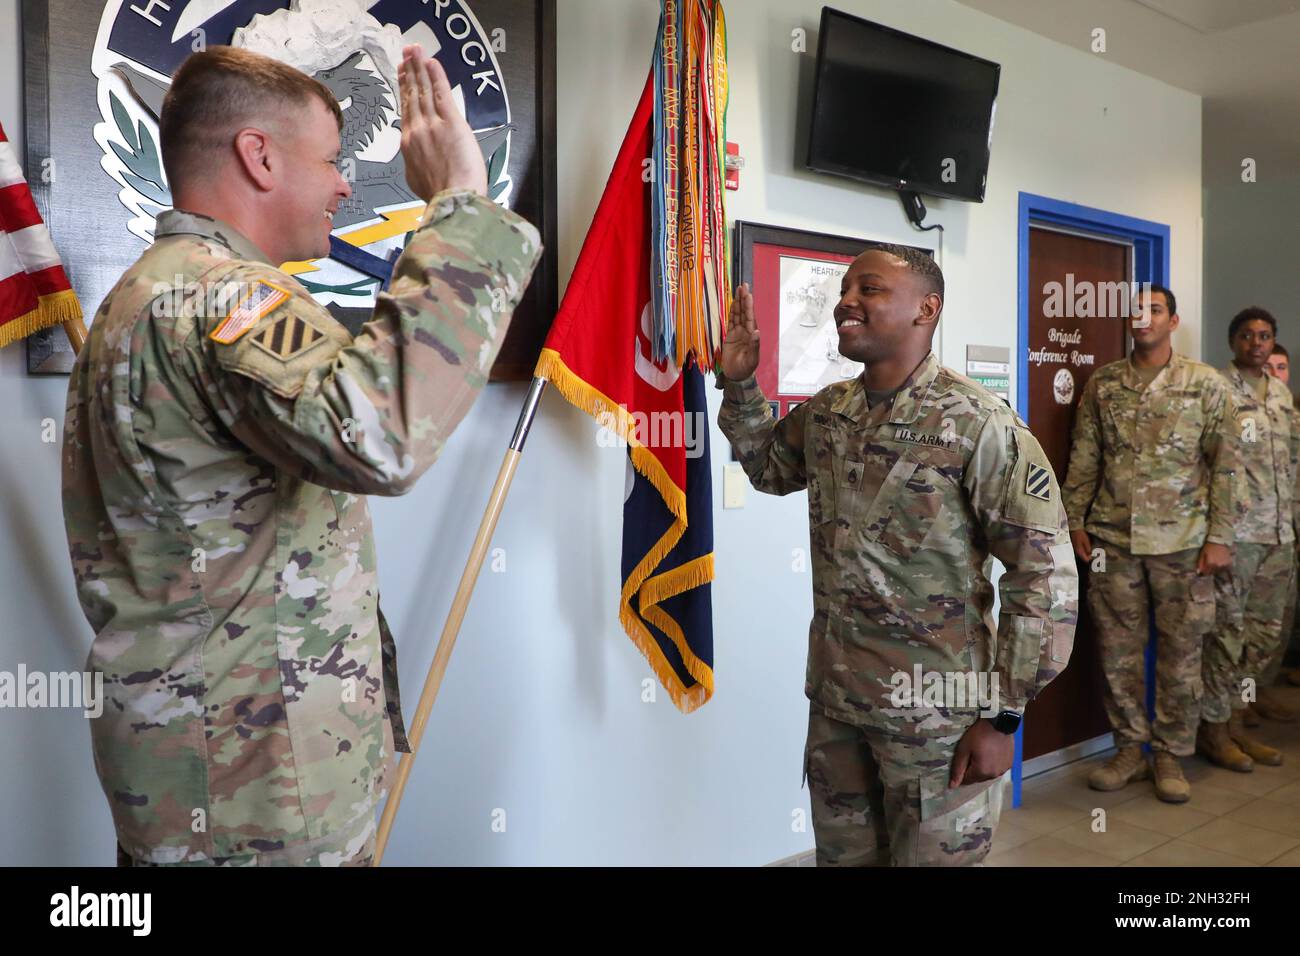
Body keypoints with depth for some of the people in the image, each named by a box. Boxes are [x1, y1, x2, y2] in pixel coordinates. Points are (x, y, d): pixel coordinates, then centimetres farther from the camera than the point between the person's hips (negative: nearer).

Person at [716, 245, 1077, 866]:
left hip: (937, 708, -6)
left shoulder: (980, 425, -17)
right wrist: (738, 384, 8)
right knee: (841, 855, 21)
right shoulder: (823, 413, 2)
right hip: (833, 697, 6)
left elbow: (1046, 575, -16)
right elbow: (768, 467, 23)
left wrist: (1003, 717, -15)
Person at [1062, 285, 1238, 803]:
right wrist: (1075, 522, 3)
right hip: (1113, 540, 2)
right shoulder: (1101, 384, 6)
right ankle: (1128, 750, 22)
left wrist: (1219, 538, -6)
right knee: (1117, 650, 7)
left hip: (1181, 541, -2)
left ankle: (1171, 756, 21)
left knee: (1181, 652, 6)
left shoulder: (1206, 384, 1)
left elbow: (1224, 465, -1)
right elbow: (1083, 459, 8)